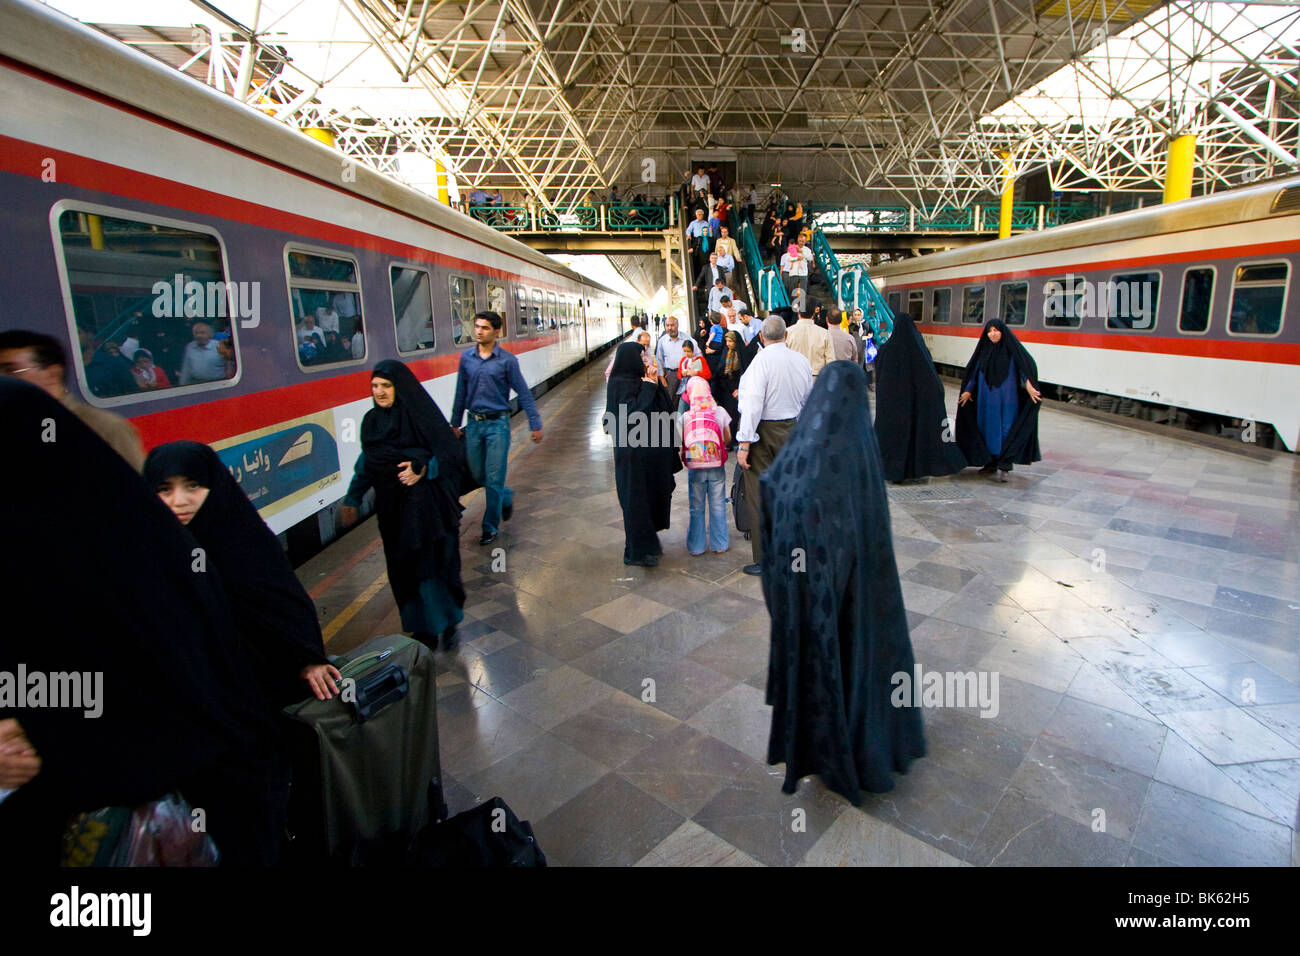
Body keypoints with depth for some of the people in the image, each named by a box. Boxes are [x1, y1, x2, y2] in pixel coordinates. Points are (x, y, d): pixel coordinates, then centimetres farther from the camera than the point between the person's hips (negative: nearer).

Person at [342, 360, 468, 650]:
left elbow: (453, 455, -12)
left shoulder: (421, 415, -12)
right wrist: (352, 499, 20)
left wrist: (422, 470, -26)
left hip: (426, 506, -5)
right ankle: (423, 627, 25)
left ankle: (447, 624, 20)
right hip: (392, 507, 6)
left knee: (434, 565, 1)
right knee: (404, 569, 10)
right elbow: (365, 462, 17)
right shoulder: (371, 420, 7)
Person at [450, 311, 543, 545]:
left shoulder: (507, 360, -6)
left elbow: (523, 393, -4)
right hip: (474, 424, 4)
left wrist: (535, 424, -6)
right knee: (477, 475, 10)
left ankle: (490, 527, 13)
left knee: (493, 478, 0)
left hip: (497, 423, -4)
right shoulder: (466, 357, 5)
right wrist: (455, 423, 17)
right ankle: (506, 496, 39)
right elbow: (461, 392, 13)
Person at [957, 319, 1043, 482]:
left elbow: (1025, 366, -8)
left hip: (1007, 399, -4)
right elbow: (974, 371, 14)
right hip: (987, 398, 4)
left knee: (1006, 430, -8)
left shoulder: (1011, 348, -3)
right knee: (988, 428, 8)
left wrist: (1029, 387, -20)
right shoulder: (984, 350, 8)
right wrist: (968, 390, 9)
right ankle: (990, 463, 18)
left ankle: (1003, 466, -10)